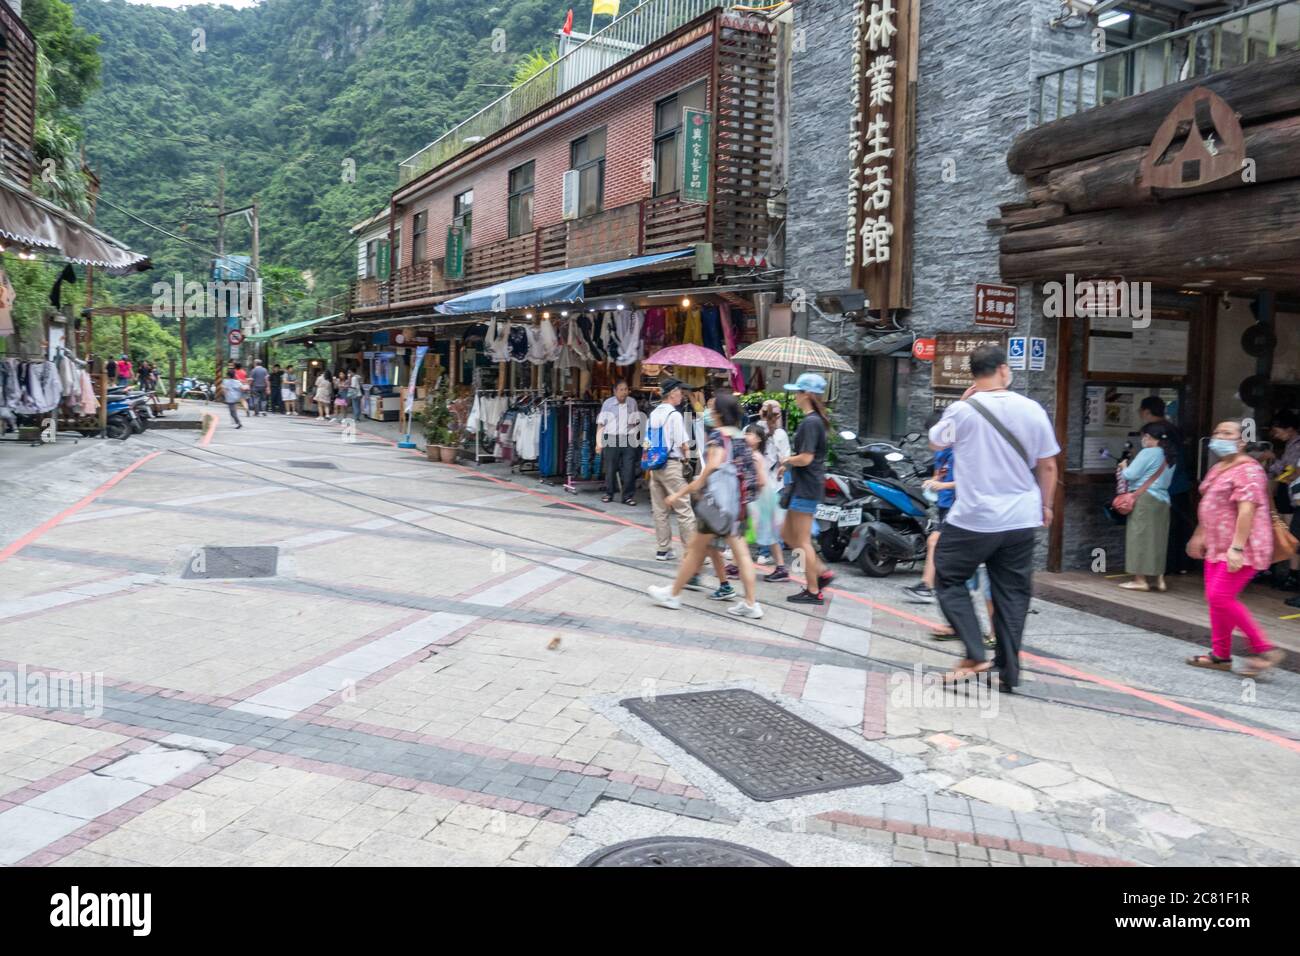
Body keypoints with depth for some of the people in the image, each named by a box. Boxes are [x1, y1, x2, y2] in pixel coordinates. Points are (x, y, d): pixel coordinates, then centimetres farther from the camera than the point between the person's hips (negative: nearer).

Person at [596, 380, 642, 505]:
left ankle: (628, 495, 3)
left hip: (629, 441, 1)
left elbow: (637, 422, 16)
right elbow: (600, 424, 2)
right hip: (611, 440, -1)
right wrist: (598, 443, -4)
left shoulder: (632, 402, 8)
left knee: (629, 470, -4)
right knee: (610, 469, 3)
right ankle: (608, 494, 16)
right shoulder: (608, 403, 2)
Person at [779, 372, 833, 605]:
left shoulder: (810, 422, -18)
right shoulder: (814, 420, 13)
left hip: (806, 488, -10)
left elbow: (805, 458, -24)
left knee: (802, 540, -3)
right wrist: (790, 460, 6)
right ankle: (822, 573, 19)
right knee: (788, 534, 17)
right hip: (803, 487, 10)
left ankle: (813, 591, 5)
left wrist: (787, 460, -7)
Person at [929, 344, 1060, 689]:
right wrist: (1045, 506, 19)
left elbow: (935, 442, 10)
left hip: (973, 519, -3)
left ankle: (975, 655, -1)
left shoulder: (962, 411, -10)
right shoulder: (1032, 409, -1)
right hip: (1022, 520, 4)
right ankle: (1008, 671, 16)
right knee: (1012, 593, 12)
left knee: (950, 579, 11)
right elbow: (1048, 466, 6)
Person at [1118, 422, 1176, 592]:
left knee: (1140, 537, -2)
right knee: (1158, 539, 12)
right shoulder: (1170, 456, 14)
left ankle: (1140, 580, -2)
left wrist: (1123, 468, 8)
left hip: (1144, 499, -8)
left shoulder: (1148, 453, -11)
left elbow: (1130, 474, -13)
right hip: (1163, 500, 8)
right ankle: (1159, 579, 14)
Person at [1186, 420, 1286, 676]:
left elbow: (1247, 510, -23)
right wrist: (1199, 536, 28)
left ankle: (1264, 649, -4)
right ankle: (1220, 655, 18)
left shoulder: (1247, 470, -14)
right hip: (1217, 548, 10)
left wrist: (1237, 547, -28)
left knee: (1220, 597, -15)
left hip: (1240, 550, -10)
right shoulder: (1218, 469, 17)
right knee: (1215, 599, 9)